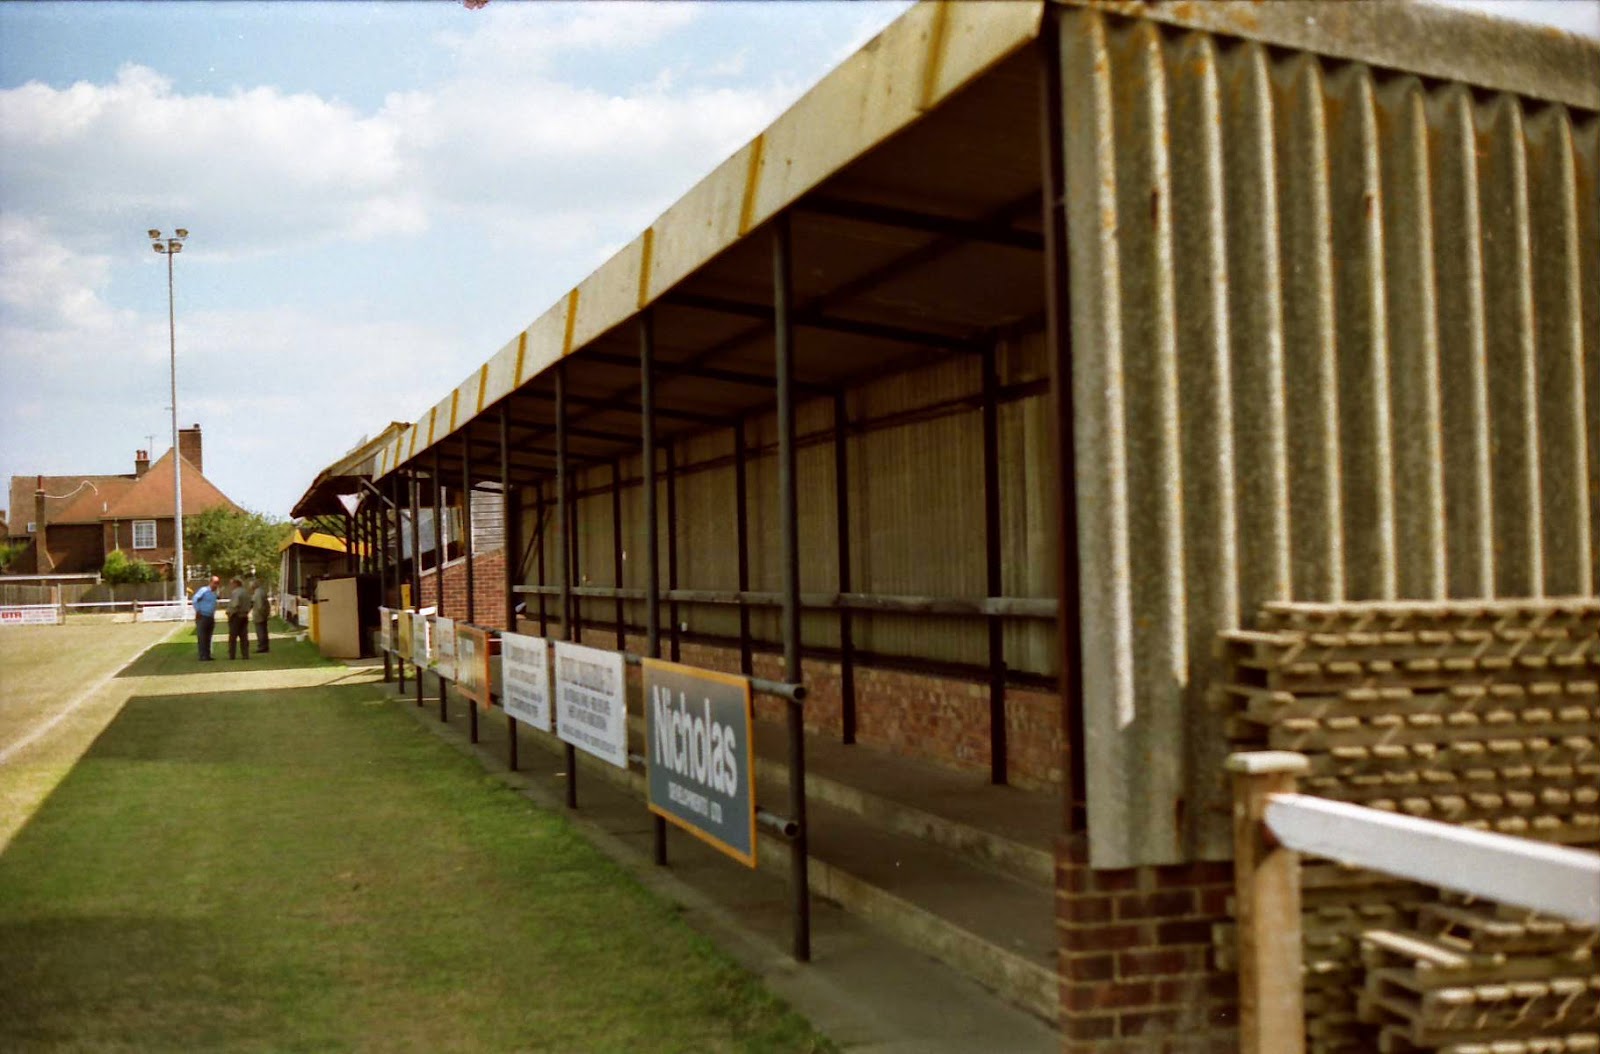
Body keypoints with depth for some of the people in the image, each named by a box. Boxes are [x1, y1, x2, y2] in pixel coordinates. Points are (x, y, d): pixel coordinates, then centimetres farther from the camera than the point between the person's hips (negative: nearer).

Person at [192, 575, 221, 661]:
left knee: (208, 638, 9)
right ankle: (203, 656, -6)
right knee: (202, 638, -5)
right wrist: (197, 611, -19)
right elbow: (195, 598, -22)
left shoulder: (215, 593, 14)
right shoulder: (204, 590, -10)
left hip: (210, 618, 7)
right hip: (202, 617, -7)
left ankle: (207, 656, 13)